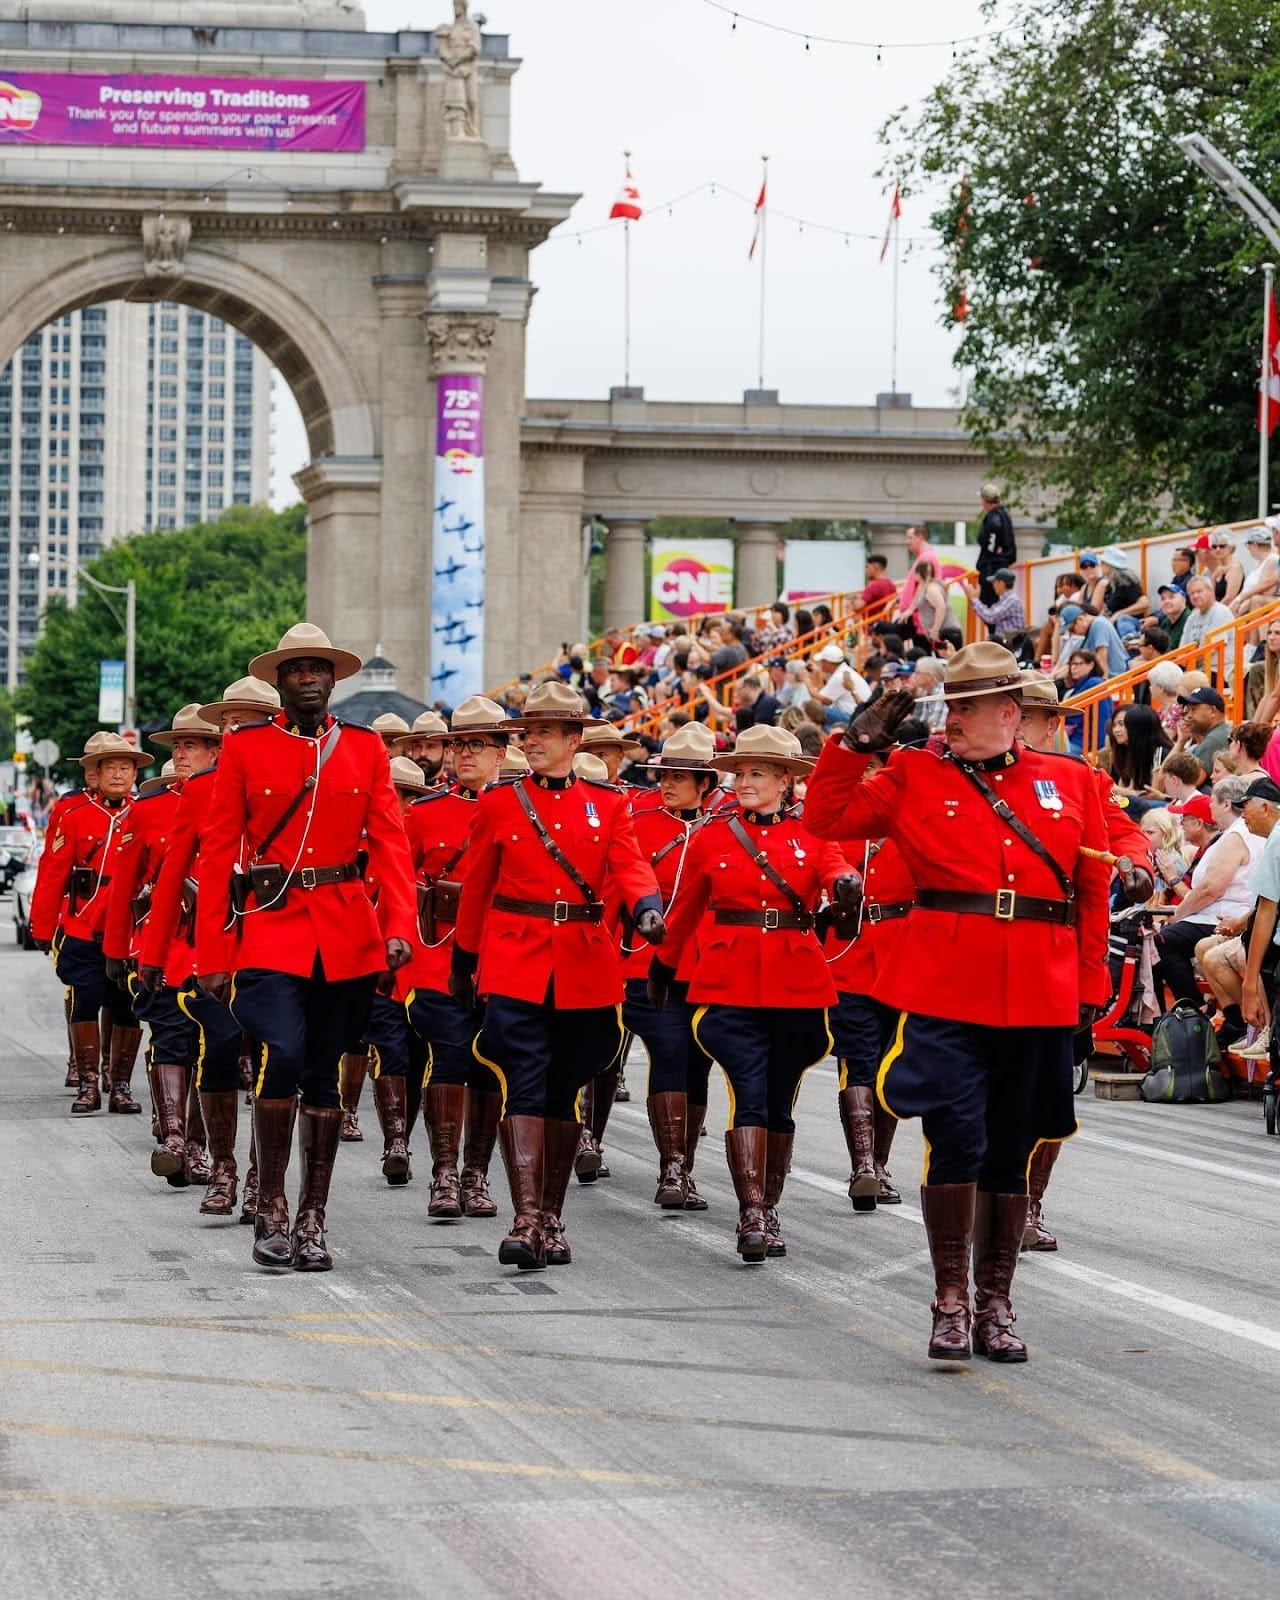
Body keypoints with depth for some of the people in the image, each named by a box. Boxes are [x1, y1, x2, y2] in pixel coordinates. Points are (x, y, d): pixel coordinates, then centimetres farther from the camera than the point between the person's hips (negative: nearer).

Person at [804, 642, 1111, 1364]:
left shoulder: (1072, 783, 9)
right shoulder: (916, 776, 6)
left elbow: (1093, 891, 10)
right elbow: (828, 817, 3)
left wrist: (1089, 986, 7)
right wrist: (860, 741, -7)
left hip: (1039, 1001, 2)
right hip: (945, 996, -2)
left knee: (1011, 1153, 10)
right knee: (957, 1140, -12)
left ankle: (995, 1305, 22)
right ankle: (952, 1302, 2)